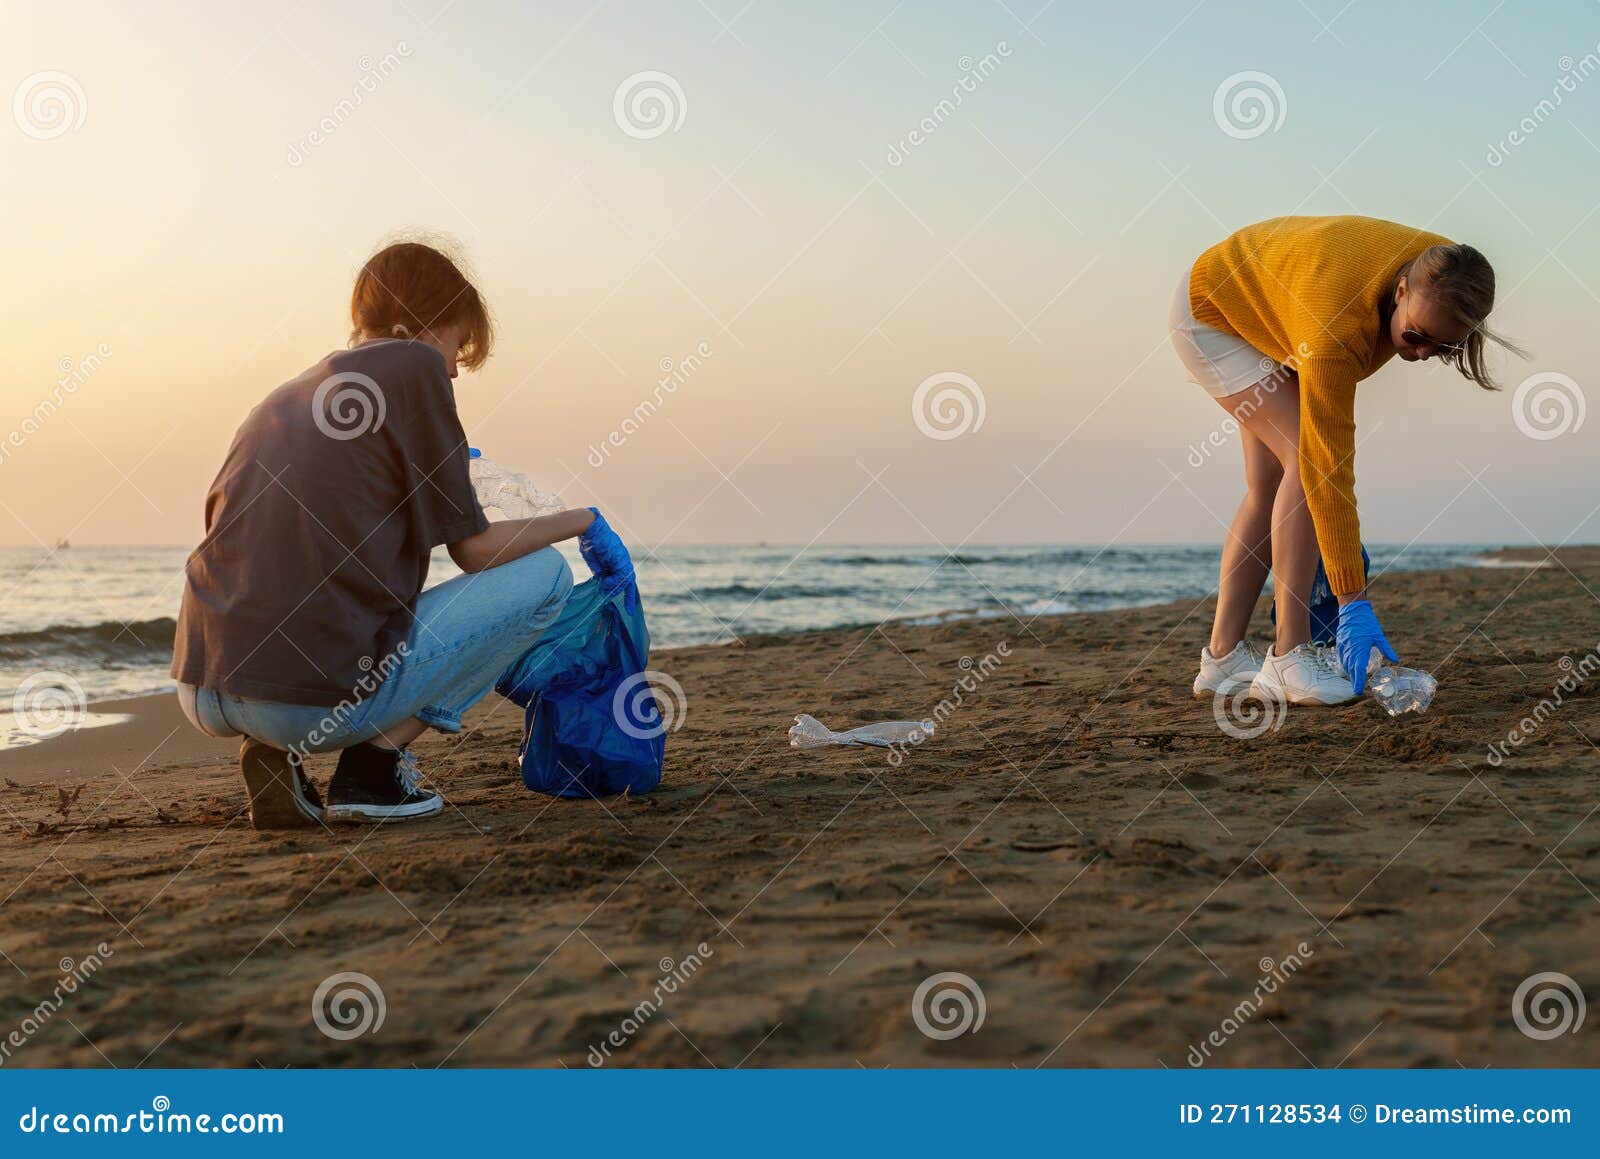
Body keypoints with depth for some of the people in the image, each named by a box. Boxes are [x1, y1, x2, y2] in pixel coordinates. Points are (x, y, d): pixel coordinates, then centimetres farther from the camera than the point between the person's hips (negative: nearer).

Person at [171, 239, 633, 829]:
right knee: (544, 572, 9)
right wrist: (583, 521, 17)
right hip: (322, 695, -7)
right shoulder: (414, 365, 1)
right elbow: (475, 551, 0)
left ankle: (274, 752, 12)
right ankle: (378, 757, 1)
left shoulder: (285, 396, 21)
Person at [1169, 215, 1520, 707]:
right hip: (1210, 313, -8)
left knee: (1268, 485, 4)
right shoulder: (1336, 331, -43)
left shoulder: (1440, 270, -24)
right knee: (1305, 458, -22)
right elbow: (1328, 466, -40)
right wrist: (1353, 602, -38)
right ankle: (1289, 657, -20)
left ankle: (1222, 657, 8)